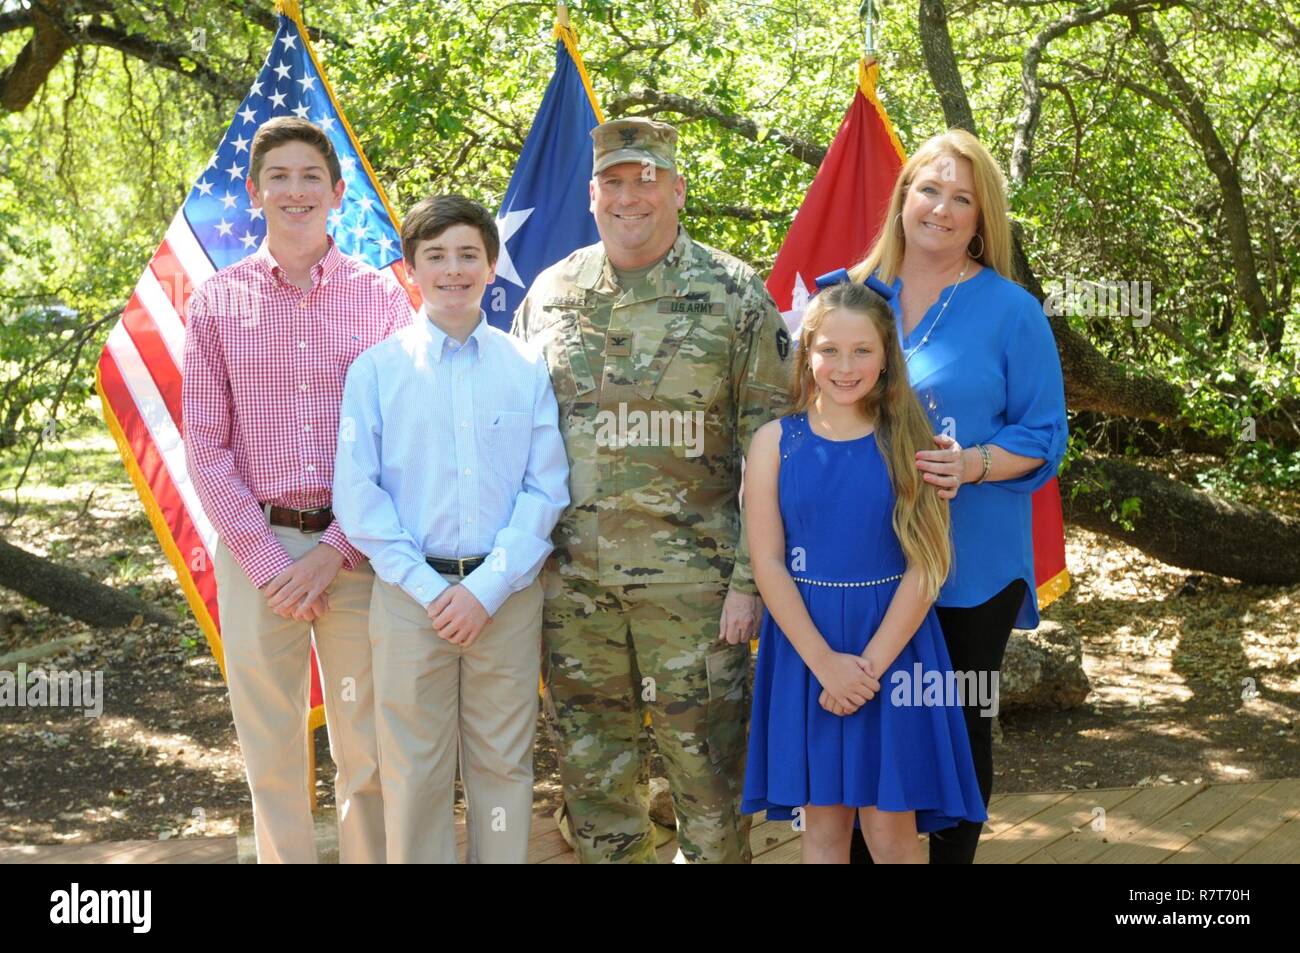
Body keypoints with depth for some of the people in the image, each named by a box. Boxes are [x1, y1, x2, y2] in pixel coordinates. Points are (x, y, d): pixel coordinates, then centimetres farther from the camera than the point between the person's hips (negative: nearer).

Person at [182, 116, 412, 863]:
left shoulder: (383, 298, 3)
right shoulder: (217, 301, 4)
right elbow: (205, 447, 2)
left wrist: (335, 552, -8)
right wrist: (266, 560, -7)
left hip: (357, 546, 0)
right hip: (257, 546, 1)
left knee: (368, 747, 6)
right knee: (271, 750, 8)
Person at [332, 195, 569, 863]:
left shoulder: (527, 367, 4)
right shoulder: (377, 368, 2)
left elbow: (547, 489, -1)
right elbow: (358, 495, -2)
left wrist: (487, 589, -10)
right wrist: (429, 588, -10)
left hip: (507, 595, 1)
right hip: (410, 593, -1)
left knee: (503, 763, 8)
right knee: (414, 770, 5)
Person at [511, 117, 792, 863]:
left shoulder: (734, 293, -2)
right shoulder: (550, 294, 8)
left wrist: (750, 578, -10)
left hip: (692, 575, -3)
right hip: (572, 578, 3)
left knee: (709, 766, 3)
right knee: (591, 770, 11)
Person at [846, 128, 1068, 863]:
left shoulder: (1010, 311, -3)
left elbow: (1043, 435, -3)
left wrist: (971, 465, -20)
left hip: (971, 563, -2)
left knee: (961, 724, 10)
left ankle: (953, 852, 27)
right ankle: (862, 850, 23)